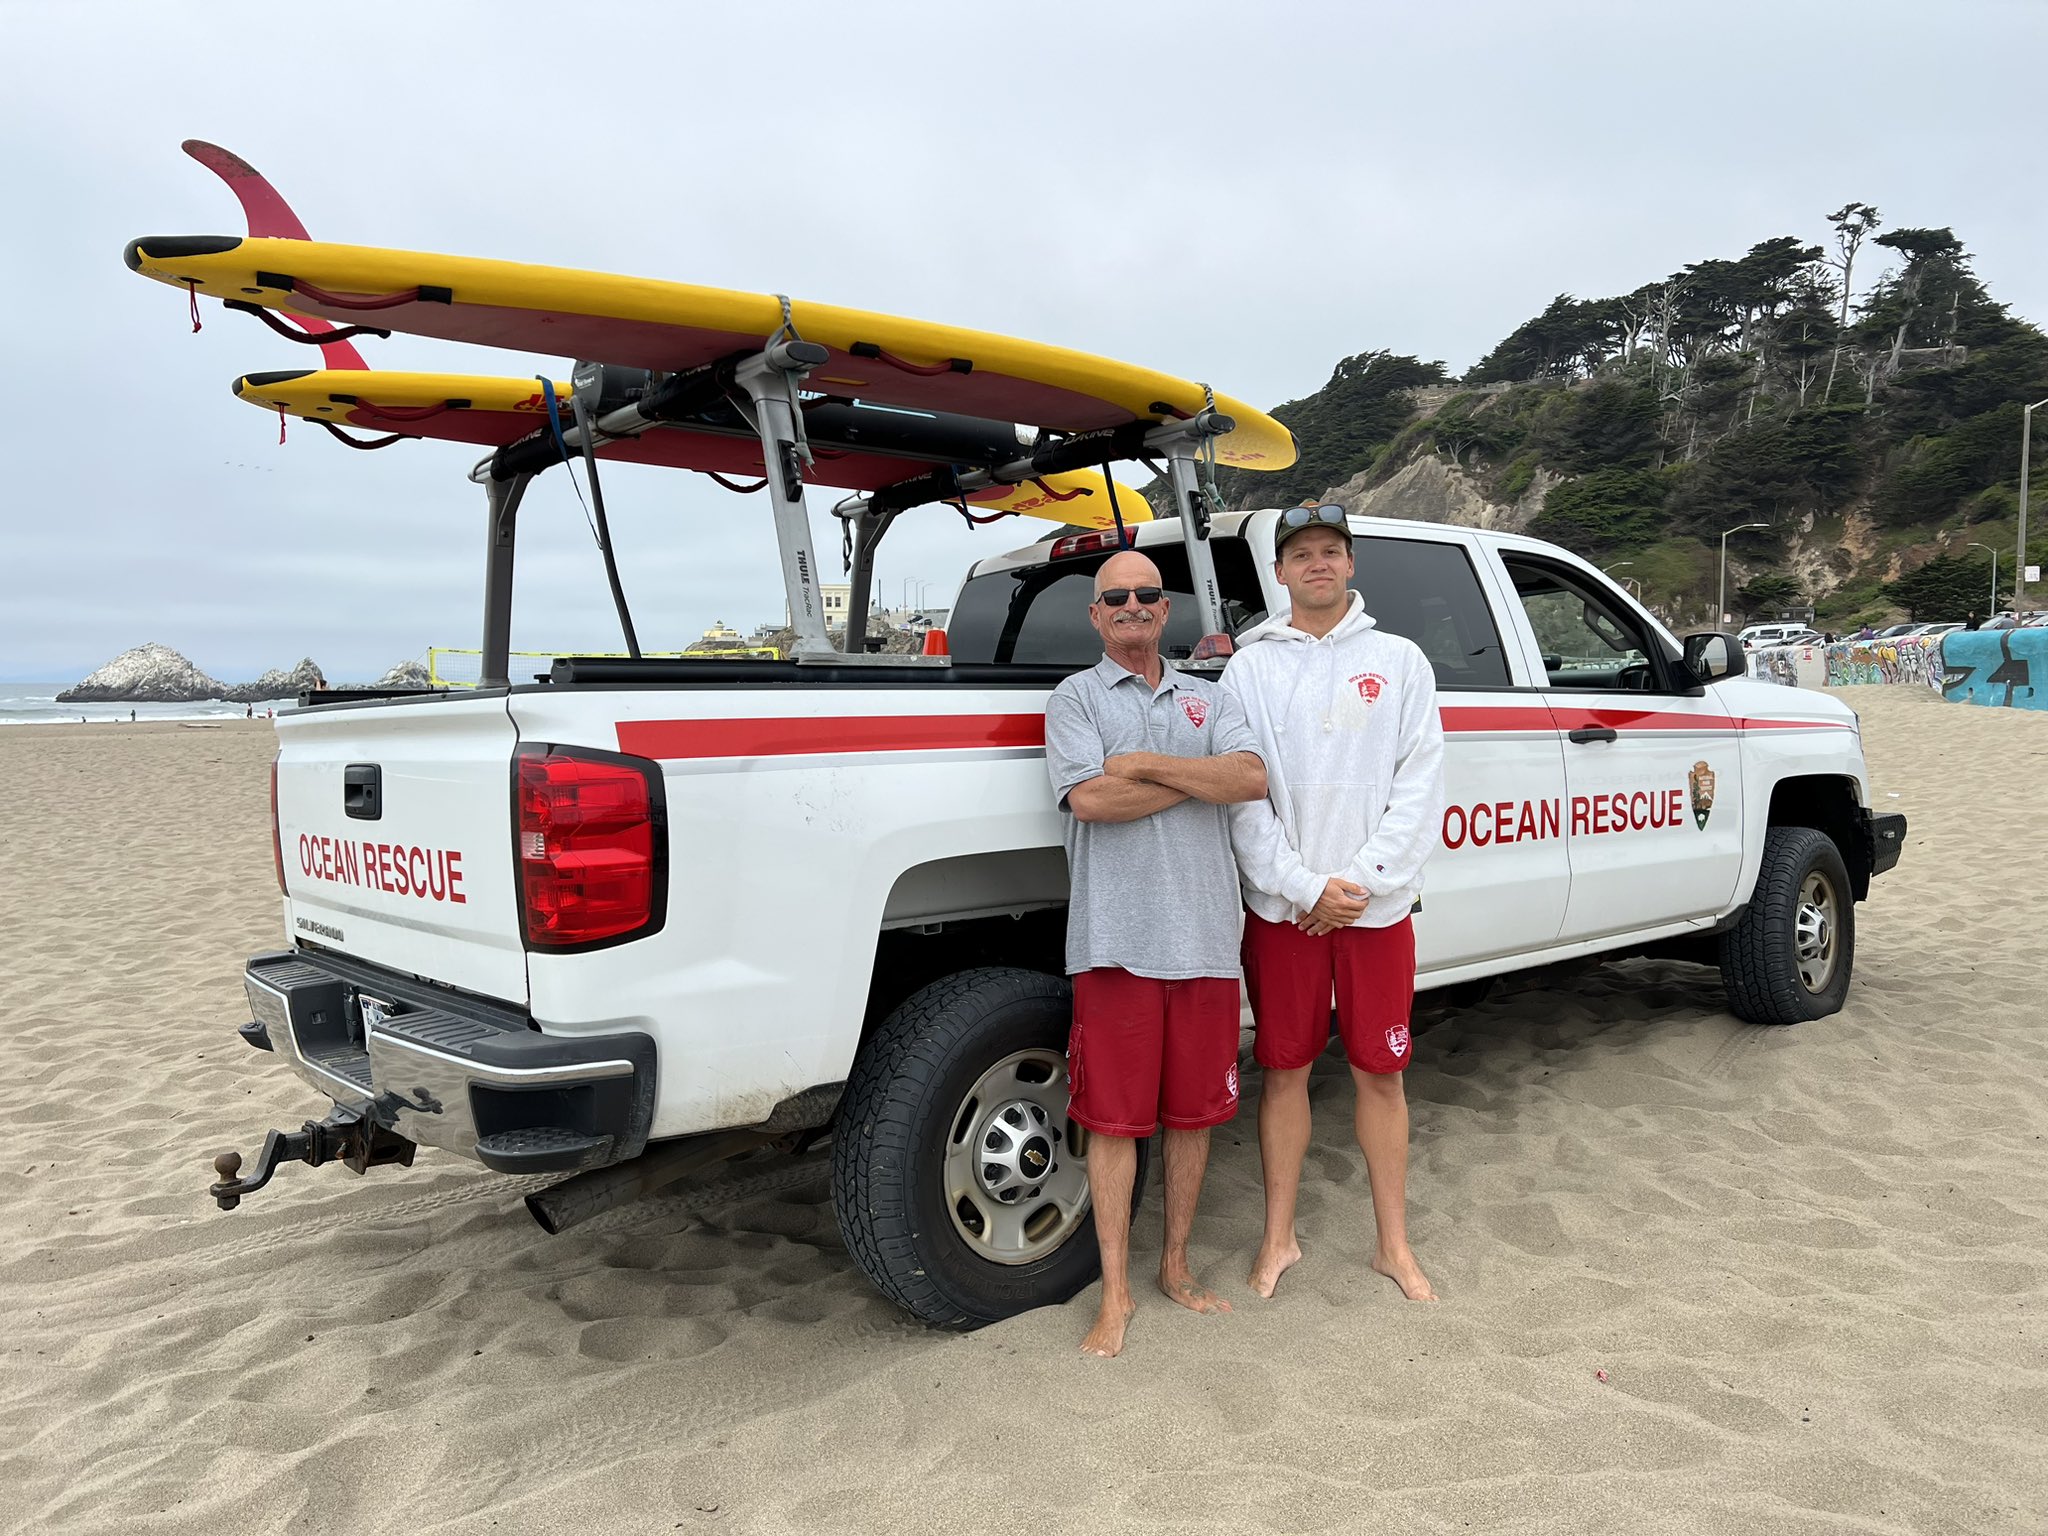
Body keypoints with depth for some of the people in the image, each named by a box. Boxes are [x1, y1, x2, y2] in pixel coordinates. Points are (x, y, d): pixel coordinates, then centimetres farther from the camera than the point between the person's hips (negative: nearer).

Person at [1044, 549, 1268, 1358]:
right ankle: (1116, 1292, 15)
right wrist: (1203, 777, -5)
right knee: (1115, 1117, 1)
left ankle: (1176, 1262, 30)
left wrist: (1145, 763, -10)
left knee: (1194, 1110, 12)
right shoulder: (1075, 697, 5)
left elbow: (1253, 779, -3)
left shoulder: (1209, 699, 16)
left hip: (1205, 938, 4)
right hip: (1117, 941, -3)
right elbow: (1089, 798, -12)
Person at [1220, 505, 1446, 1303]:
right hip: (1281, 905, 0)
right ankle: (1279, 1237, 23)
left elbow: (1420, 786, -1)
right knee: (1284, 1067, 8)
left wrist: (1360, 882, -11)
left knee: (1381, 1072, 8)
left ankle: (1394, 1243, 23)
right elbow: (1242, 792, -4)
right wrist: (1305, 886, -12)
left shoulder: (1400, 660, 6)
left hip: (1376, 903, 1)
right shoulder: (1250, 667, 3)